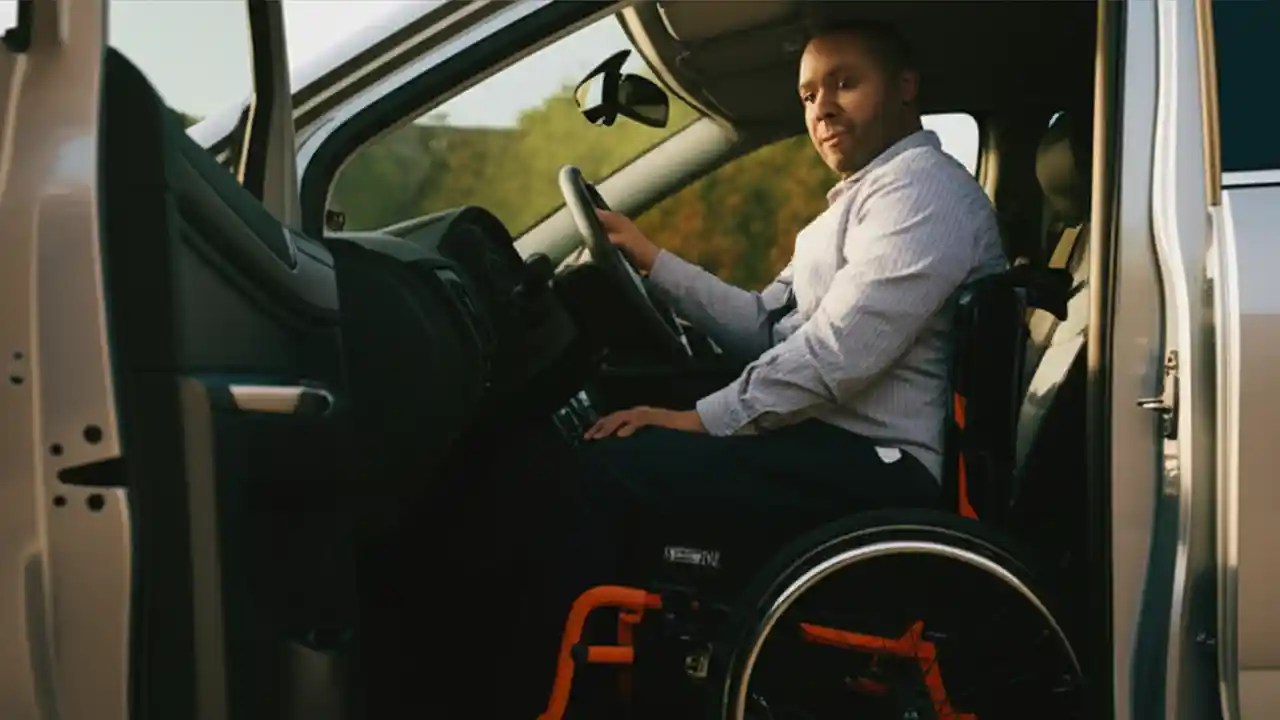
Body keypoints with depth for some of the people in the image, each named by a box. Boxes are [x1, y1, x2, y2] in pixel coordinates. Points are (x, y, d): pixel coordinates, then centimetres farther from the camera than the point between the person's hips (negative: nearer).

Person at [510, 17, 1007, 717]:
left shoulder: (923, 190, -11)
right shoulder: (862, 199, 23)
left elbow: (838, 353, -21)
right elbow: (766, 325, 18)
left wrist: (704, 419, -17)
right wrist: (652, 260, 11)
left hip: (875, 466, -11)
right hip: (834, 442, 11)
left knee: (603, 469, -20)